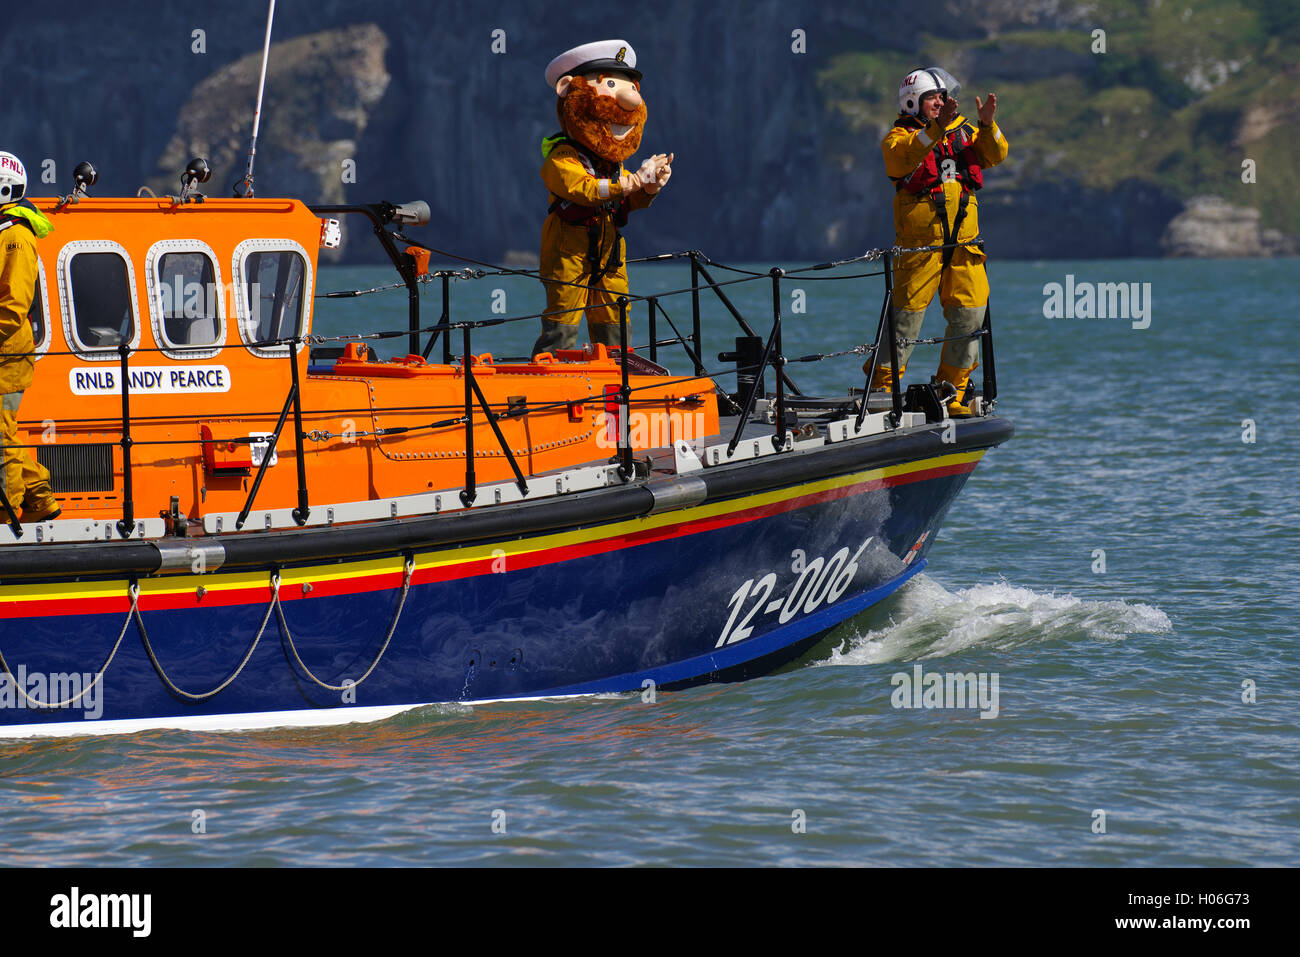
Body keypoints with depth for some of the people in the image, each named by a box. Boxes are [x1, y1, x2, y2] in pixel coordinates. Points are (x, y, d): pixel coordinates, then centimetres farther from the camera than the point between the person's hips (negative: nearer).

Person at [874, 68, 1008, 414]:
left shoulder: (963, 132, 16)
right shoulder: (900, 135, 2)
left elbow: (994, 155, 4)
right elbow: (902, 157, -20)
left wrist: (987, 125, -15)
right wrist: (937, 128, -30)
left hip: (964, 242, 5)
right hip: (919, 241, -5)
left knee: (969, 315, 2)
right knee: (907, 316, -5)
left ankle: (952, 394, 12)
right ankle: (881, 388, 4)